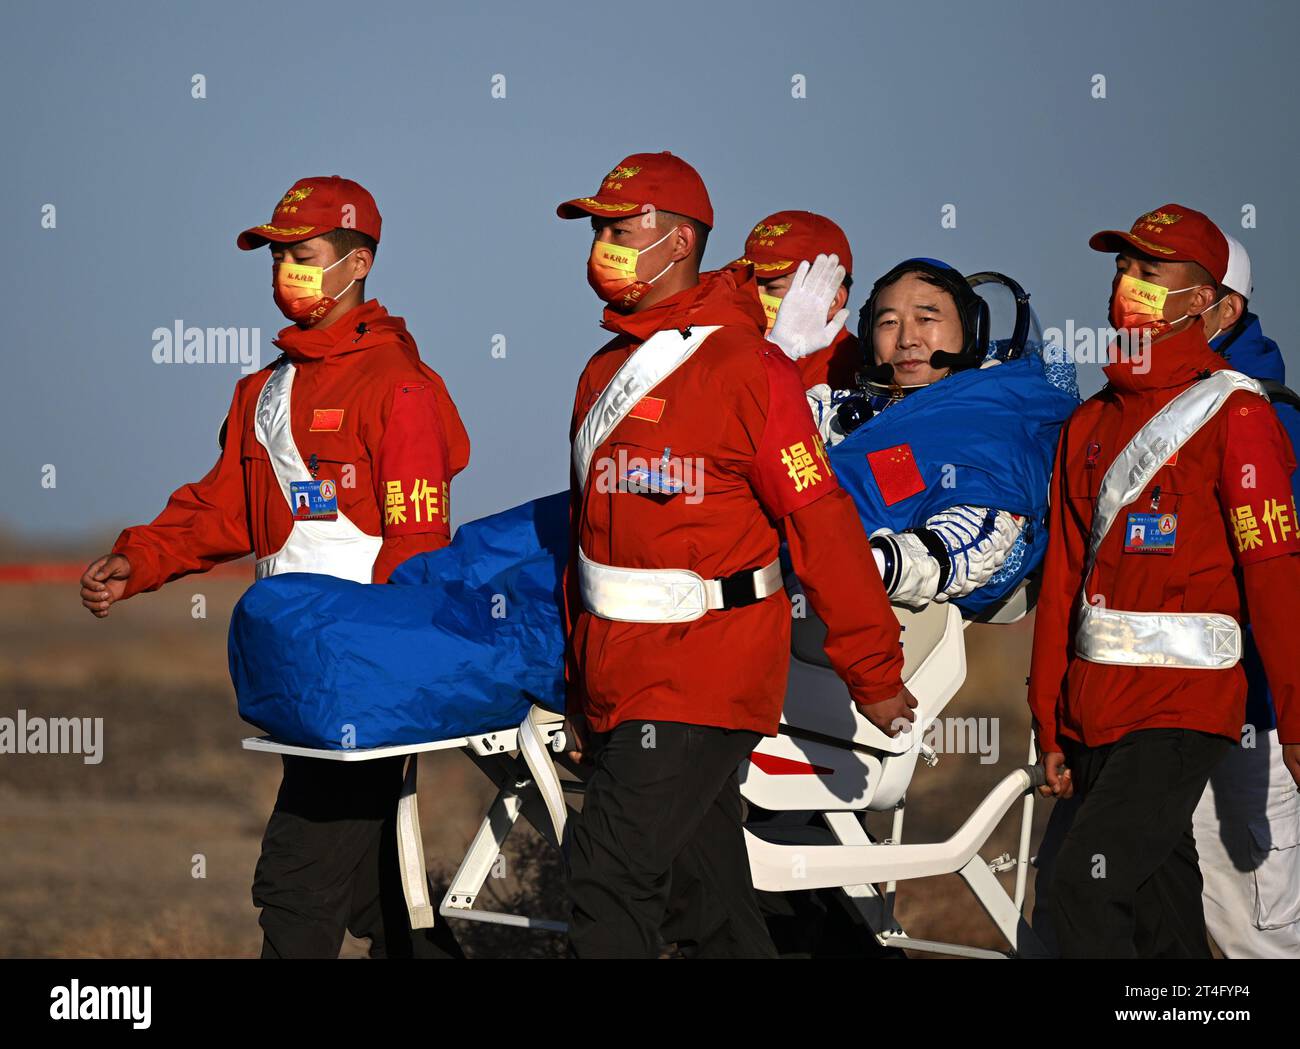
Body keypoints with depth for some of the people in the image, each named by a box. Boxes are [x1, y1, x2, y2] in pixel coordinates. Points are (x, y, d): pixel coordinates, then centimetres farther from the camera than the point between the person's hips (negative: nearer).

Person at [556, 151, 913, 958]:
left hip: (704, 674, -8)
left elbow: (823, 526, -11)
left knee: (612, 868, -15)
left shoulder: (746, 368, -11)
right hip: (618, 678, 8)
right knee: (711, 887, 12)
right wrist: (580, 680, 20)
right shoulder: (607, 370, 13)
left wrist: (875, 674, -9)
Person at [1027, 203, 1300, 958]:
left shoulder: (1233, 414, -4)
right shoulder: (1091, 423, 16)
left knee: (1085, 884, -20)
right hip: (1097, 713, 7)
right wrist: (1051, 726, 14)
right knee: (1161, 912, 10)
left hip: (1182, 706, -7)